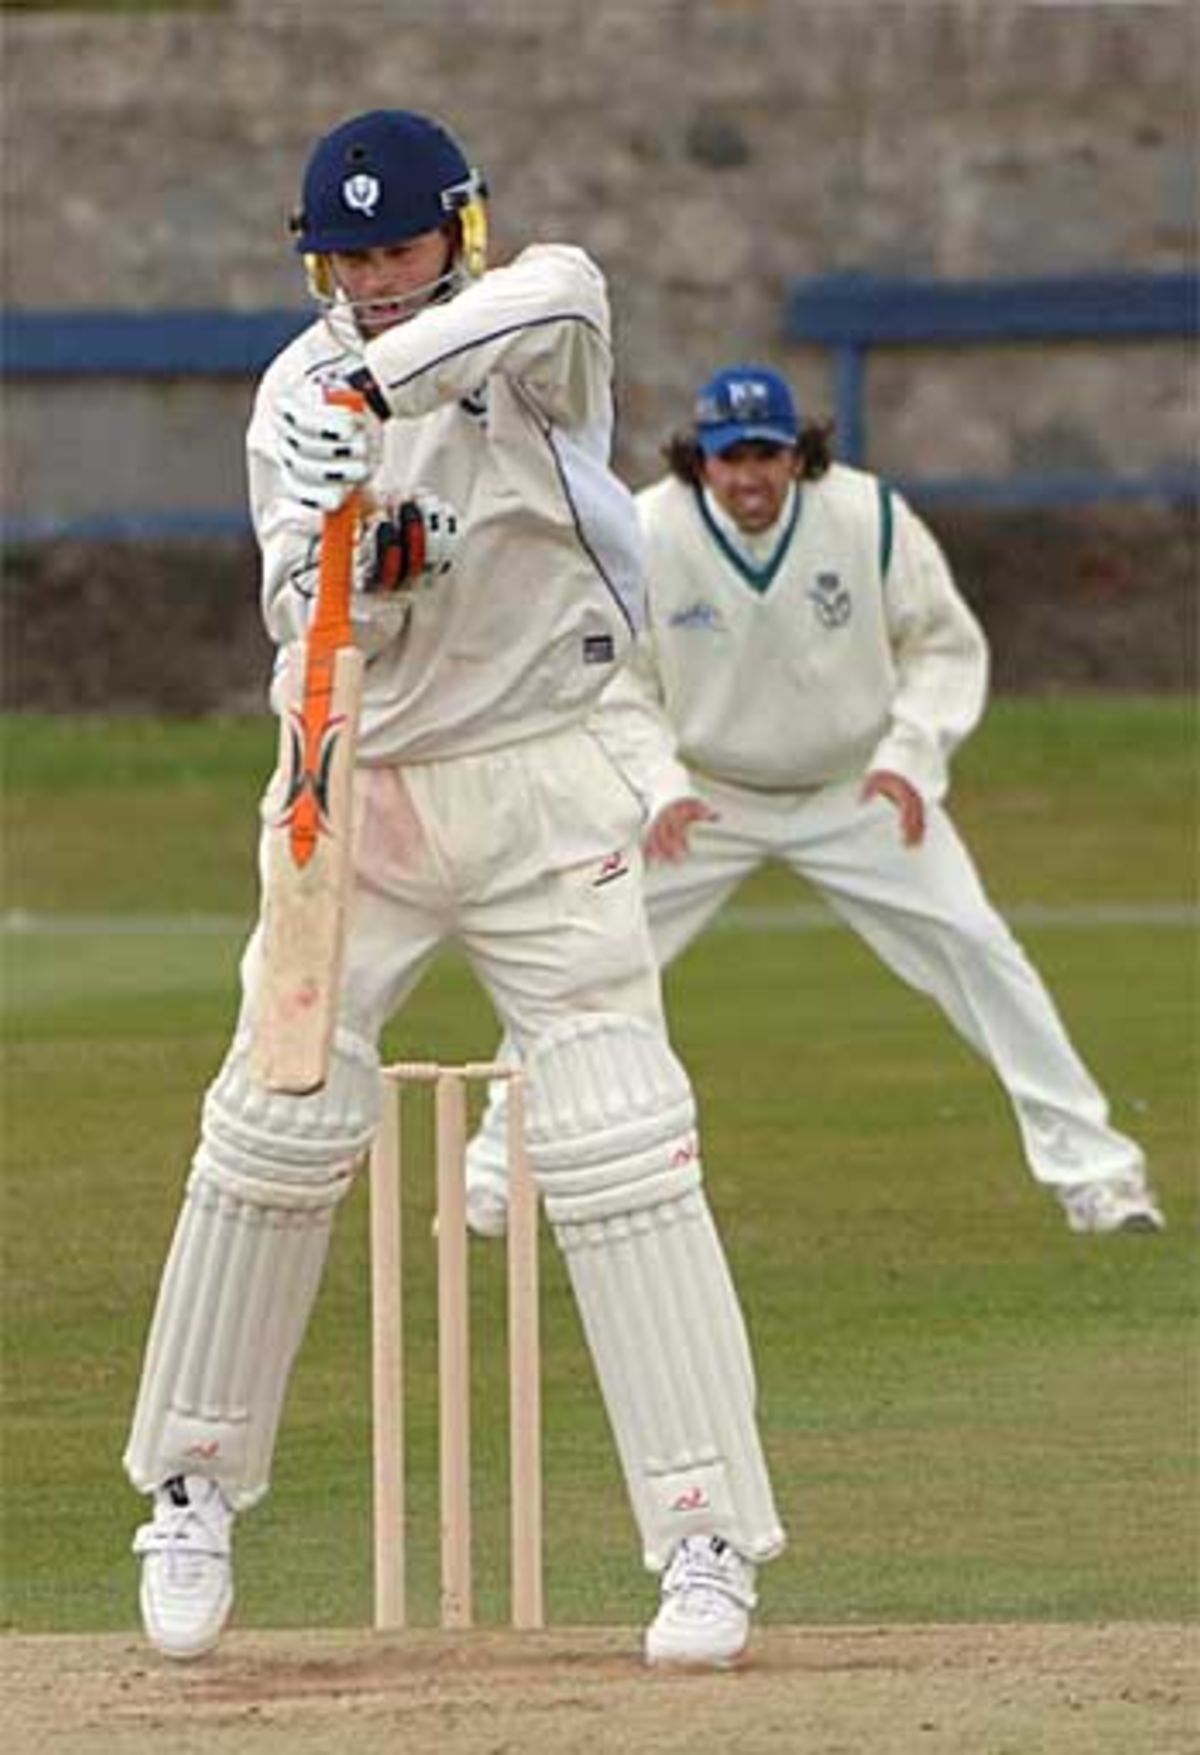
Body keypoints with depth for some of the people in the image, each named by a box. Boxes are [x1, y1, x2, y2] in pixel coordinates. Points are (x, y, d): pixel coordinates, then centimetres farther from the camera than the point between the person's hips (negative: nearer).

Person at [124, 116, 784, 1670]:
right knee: (273, 1128, 2)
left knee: (616, 1152, -10)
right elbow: (309, 623, -7)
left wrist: (380, 385, -41)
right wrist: (358, 553, -29)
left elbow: (564, 286, -35)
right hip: (358, 797, 3)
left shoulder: (533, 347, -9)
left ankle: (705, 1541, -7)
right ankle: (193, 1495, 19)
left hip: (538, 798, -3)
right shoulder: (298, 394, 1)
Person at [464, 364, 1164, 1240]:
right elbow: (617, 687, -8)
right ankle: (498, 1169, 7)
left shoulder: (870, 520, -19)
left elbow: (946, 647, -5)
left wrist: (908, 754, -19)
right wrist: (659, 789, -24)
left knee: (976, 948, -9)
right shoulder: (646, 538, -20)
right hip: (700, 796, 0)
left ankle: (1090, 1166, 1)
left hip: (858, 793, 0)